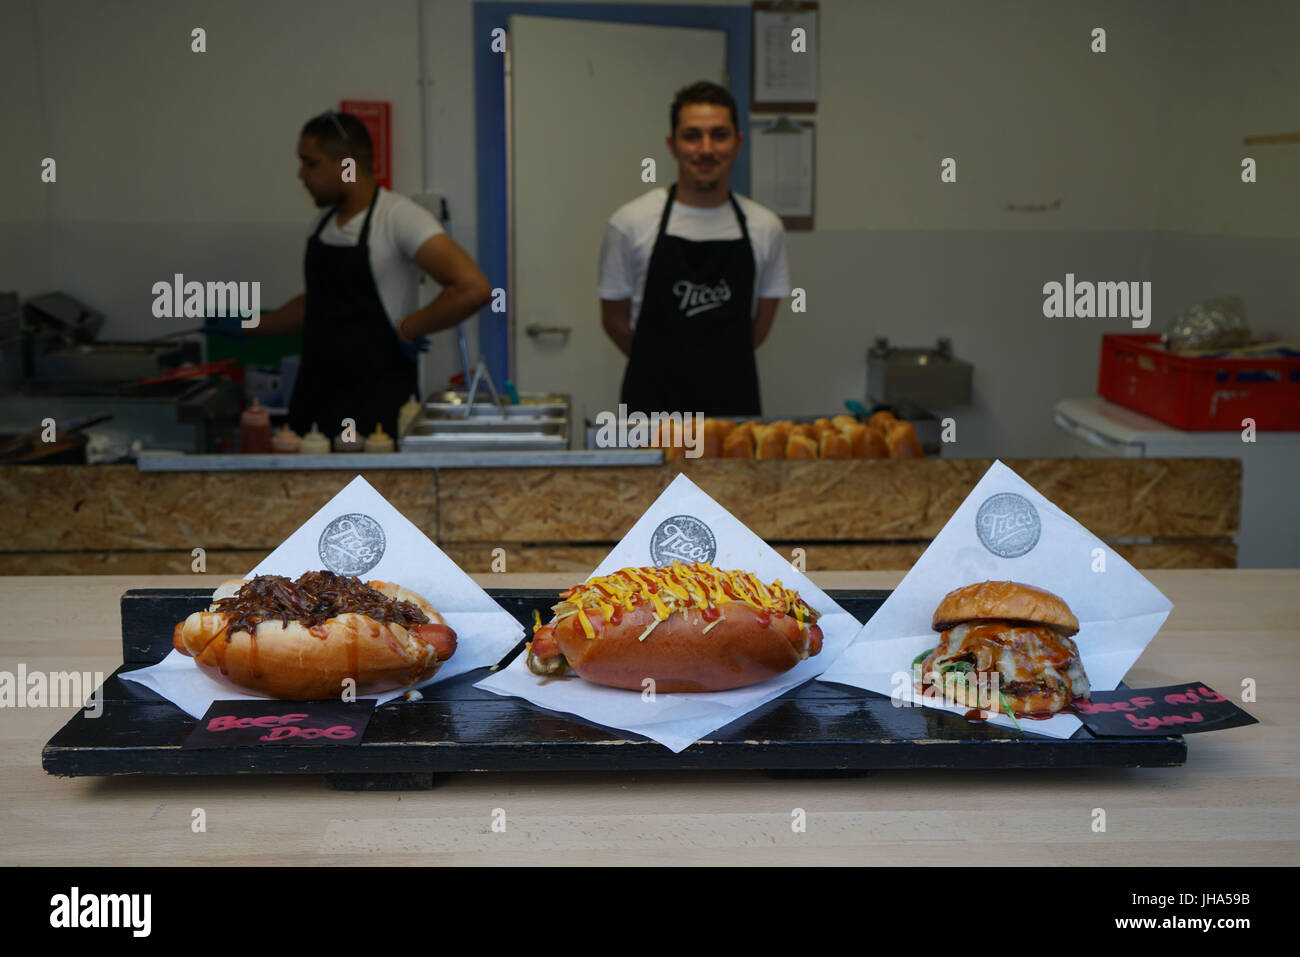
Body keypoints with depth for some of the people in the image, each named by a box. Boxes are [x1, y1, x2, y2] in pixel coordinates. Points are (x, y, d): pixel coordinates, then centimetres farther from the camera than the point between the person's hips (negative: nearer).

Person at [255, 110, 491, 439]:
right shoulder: (325, 223, 11)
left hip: (377, 404, -7)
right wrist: (249, 328, 28)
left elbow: (473, 289, -23)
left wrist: (406, 330, -14)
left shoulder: (398, 217, -13)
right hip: (315, 395, 7)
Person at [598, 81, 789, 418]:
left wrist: (717, 367, 10)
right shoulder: (630, 223, -4)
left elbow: (760, 325, 12)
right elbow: (614, 319, 4)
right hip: (654, 403, -2)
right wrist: (664, 371, 10)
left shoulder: (765, 227, 3)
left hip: (736, 402, 2)